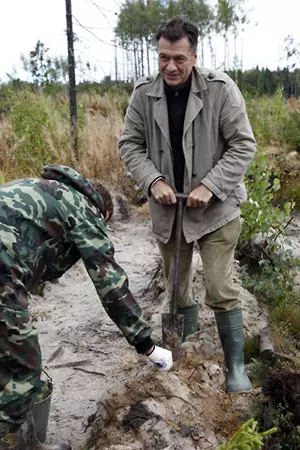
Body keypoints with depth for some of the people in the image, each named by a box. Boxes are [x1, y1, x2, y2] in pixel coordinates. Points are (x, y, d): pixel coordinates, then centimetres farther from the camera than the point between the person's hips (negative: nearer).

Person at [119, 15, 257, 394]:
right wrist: (153, 181, -14)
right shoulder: (144, 93, -4)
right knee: (177, 289, 15)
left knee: (221, 290, -3)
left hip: (215, 208, -3)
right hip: (167, 208, 4)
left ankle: (235, 366, 15)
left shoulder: (220, 89, -13)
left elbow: (243, 145, -10)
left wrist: (209, 187, -19)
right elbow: (129, 144, 2)